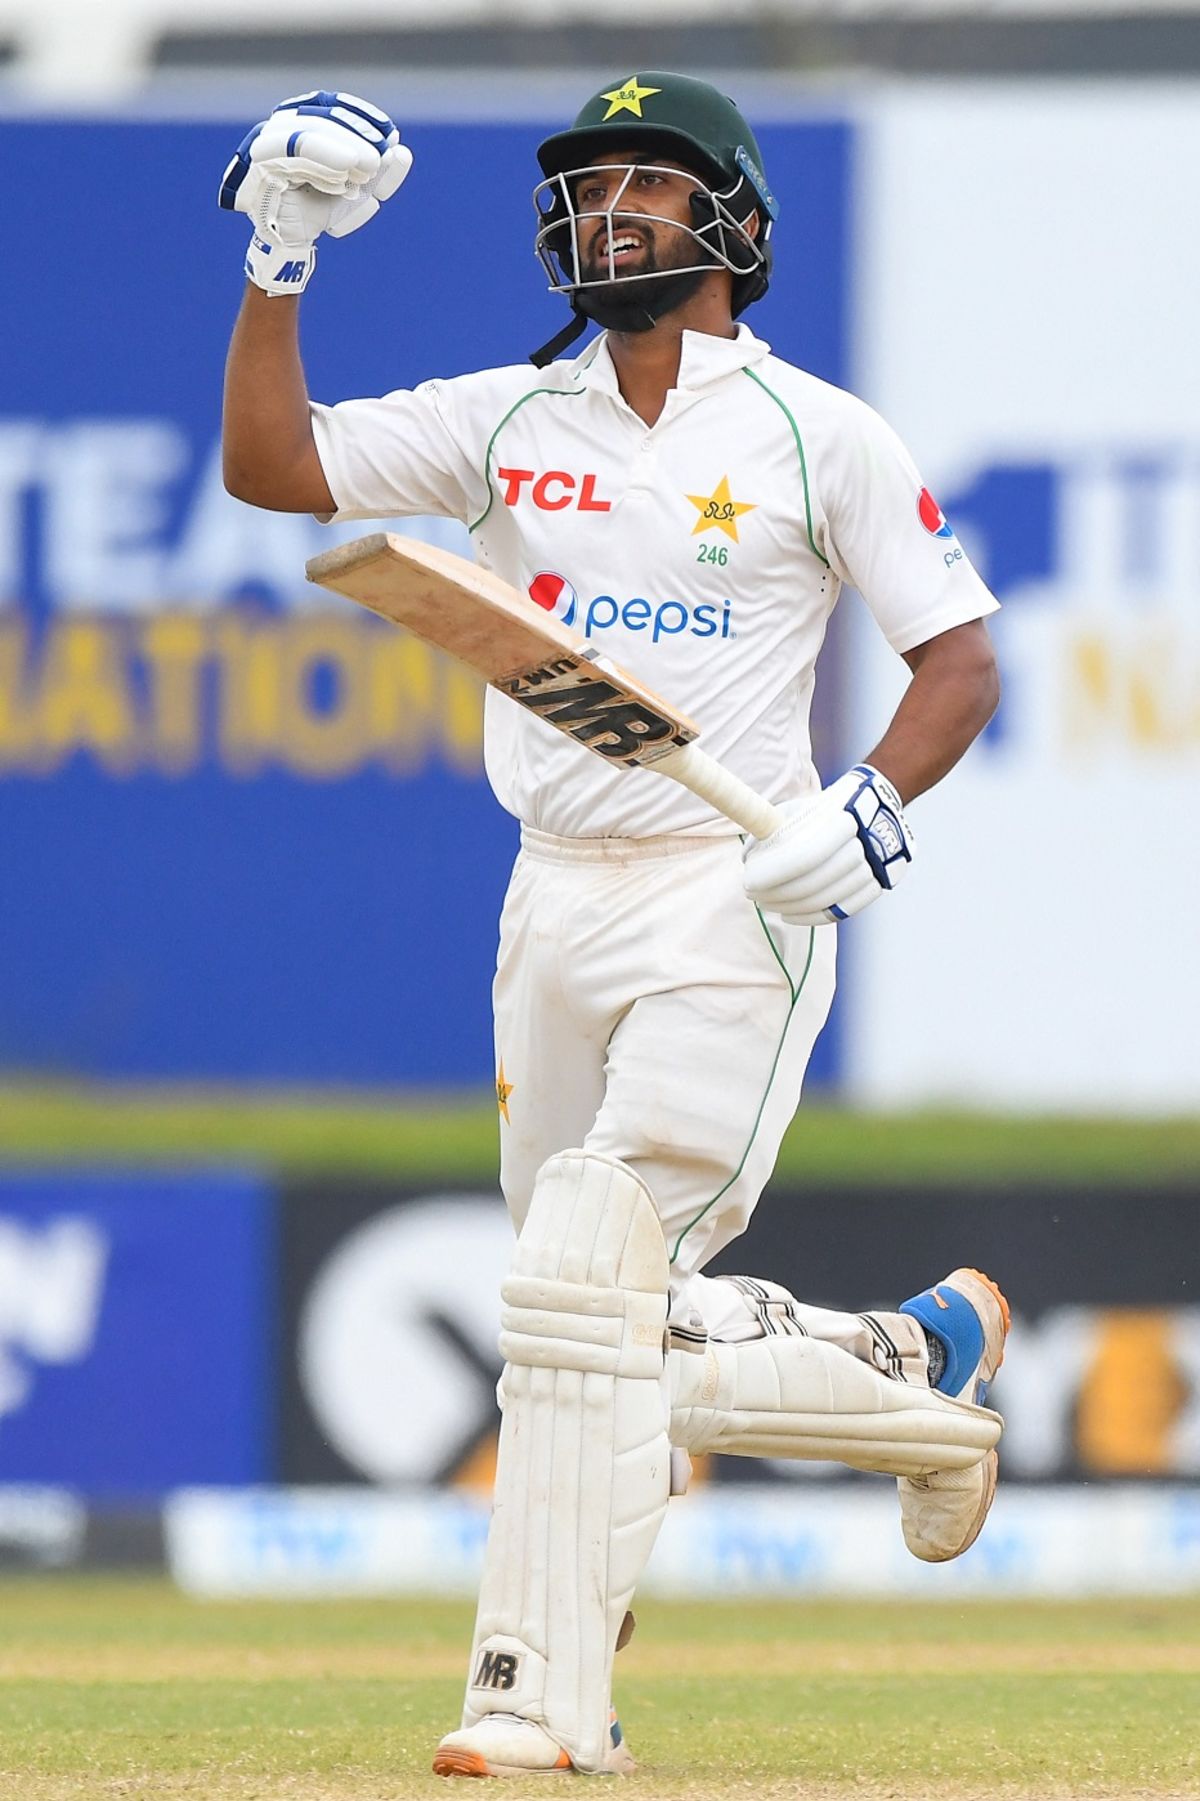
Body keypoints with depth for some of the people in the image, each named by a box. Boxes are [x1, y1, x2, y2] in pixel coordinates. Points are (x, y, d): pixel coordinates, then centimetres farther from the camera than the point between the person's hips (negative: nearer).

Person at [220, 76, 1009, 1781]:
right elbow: (272, 463, 4)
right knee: (623, 1342, 10)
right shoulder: (512, 420, 10)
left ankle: (545, 1691, -16)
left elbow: (960, 660, -1)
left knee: (591, 1272, -18)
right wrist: (281, 258, -5)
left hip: (731, 898, -6)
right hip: (556, 907, 6)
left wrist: (869, 806, -18)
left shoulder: (817, 435, -1)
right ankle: (912, 1366, 35)